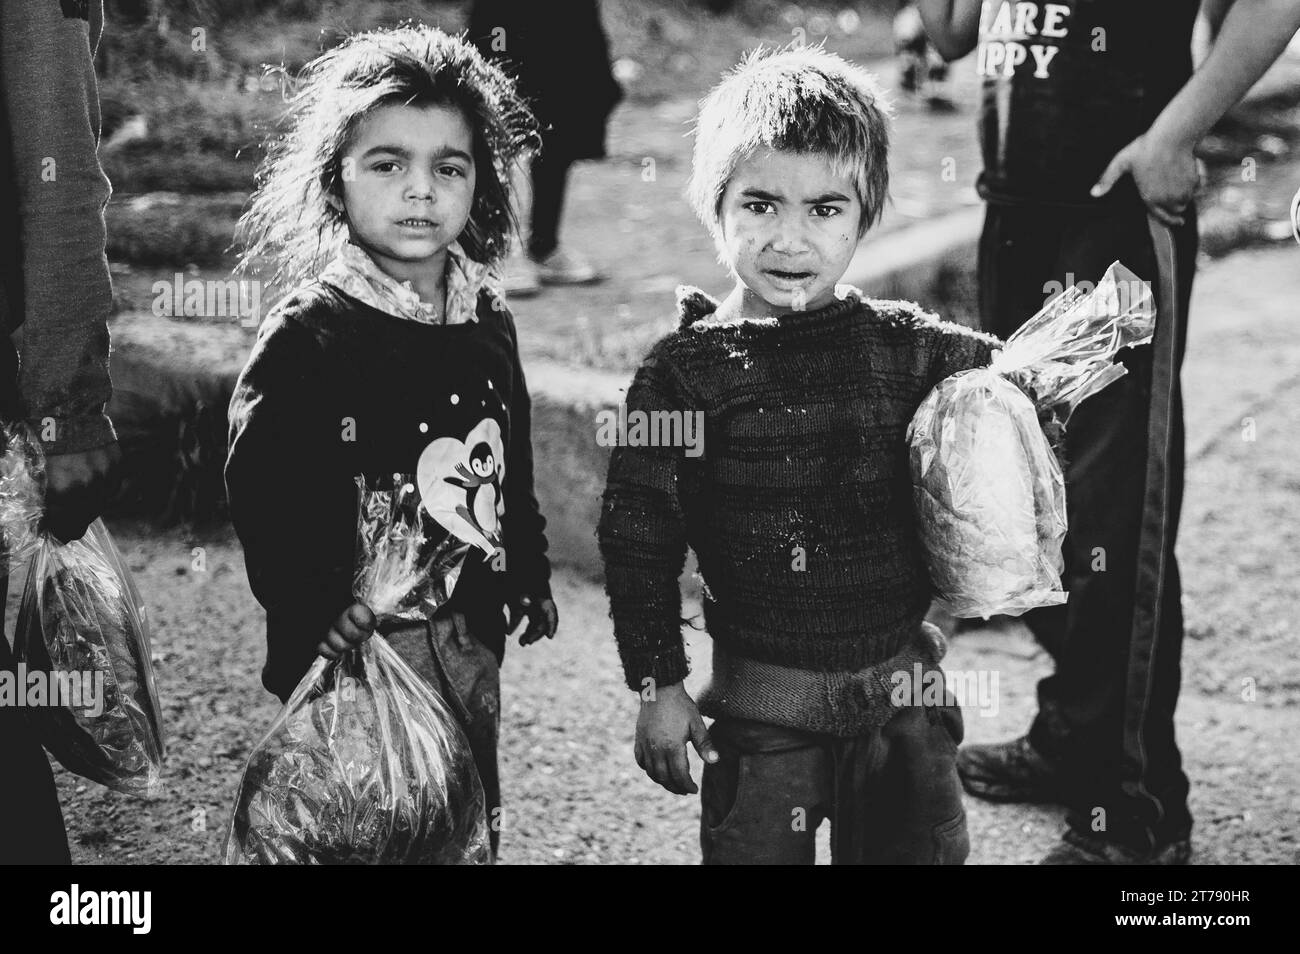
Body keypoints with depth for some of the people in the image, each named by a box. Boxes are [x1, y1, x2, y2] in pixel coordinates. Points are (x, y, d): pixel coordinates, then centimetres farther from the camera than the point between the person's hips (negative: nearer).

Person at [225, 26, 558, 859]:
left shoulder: (488, 323, 5)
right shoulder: (307, 335, -14)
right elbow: (260, 489, -17)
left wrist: (531, 575, 19)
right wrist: (313, 607, -23)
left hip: (471, 639, 6)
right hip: (354, 647, -6)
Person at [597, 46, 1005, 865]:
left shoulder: (908, 349, -2)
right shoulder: (684, 372, -9)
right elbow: (639, 541, -5)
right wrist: (659, 687, -5)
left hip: (903, 684, 3)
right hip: (761, 699, -3)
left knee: (921, 846, 17)